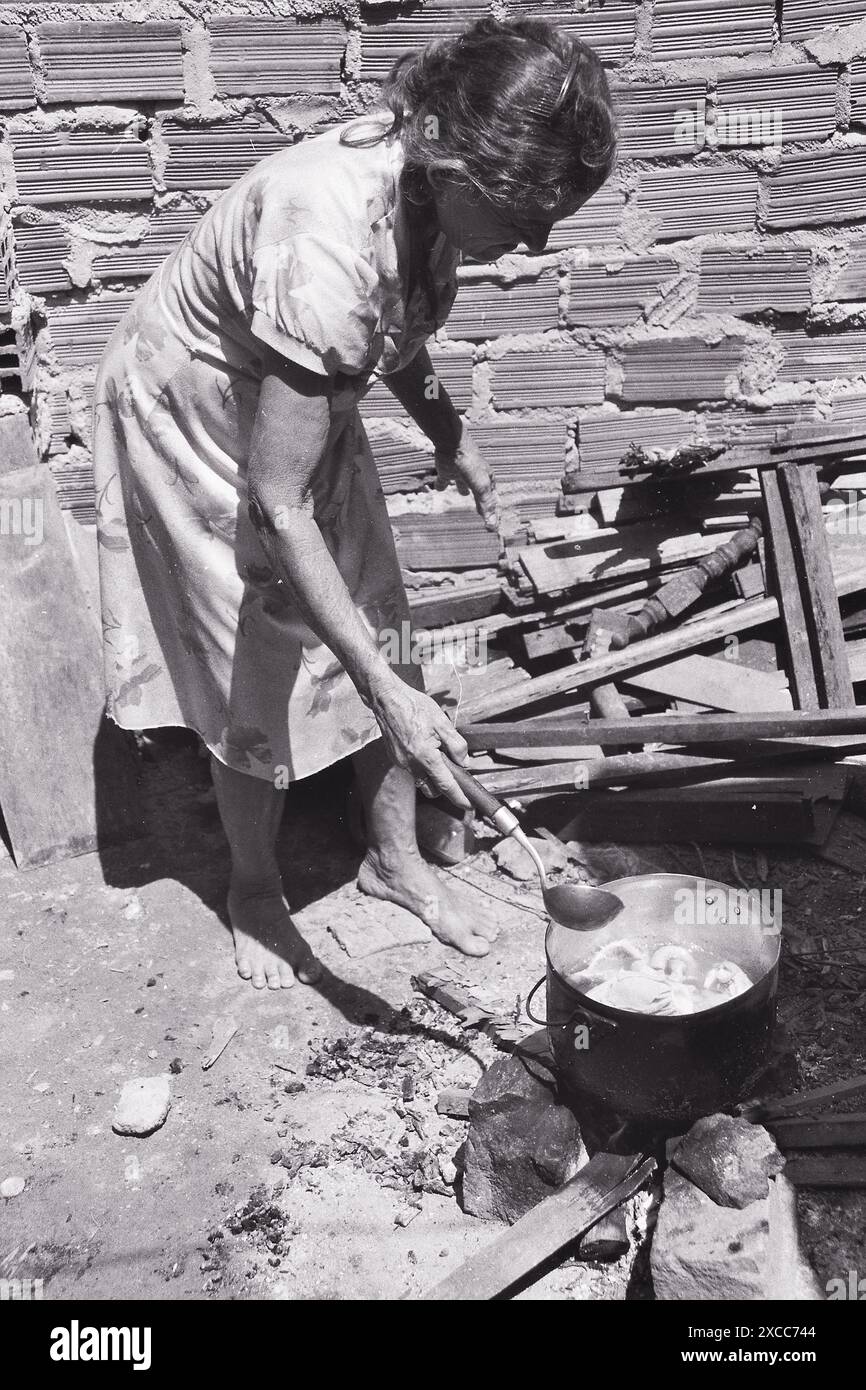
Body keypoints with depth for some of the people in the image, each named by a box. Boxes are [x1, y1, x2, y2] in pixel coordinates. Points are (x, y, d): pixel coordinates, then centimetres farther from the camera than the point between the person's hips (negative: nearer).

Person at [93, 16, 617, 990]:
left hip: (306, 407, 7)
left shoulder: (426, 181, -15)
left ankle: (393, 857, 27)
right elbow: (276, 505, -38)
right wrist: (389, 696, -38)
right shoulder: (325, 247, -39)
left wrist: (447, 431, 4)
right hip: (197, 425, -7)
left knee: (379, 632, 7)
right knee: (258, 683, 1)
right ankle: (254, 891, 28)